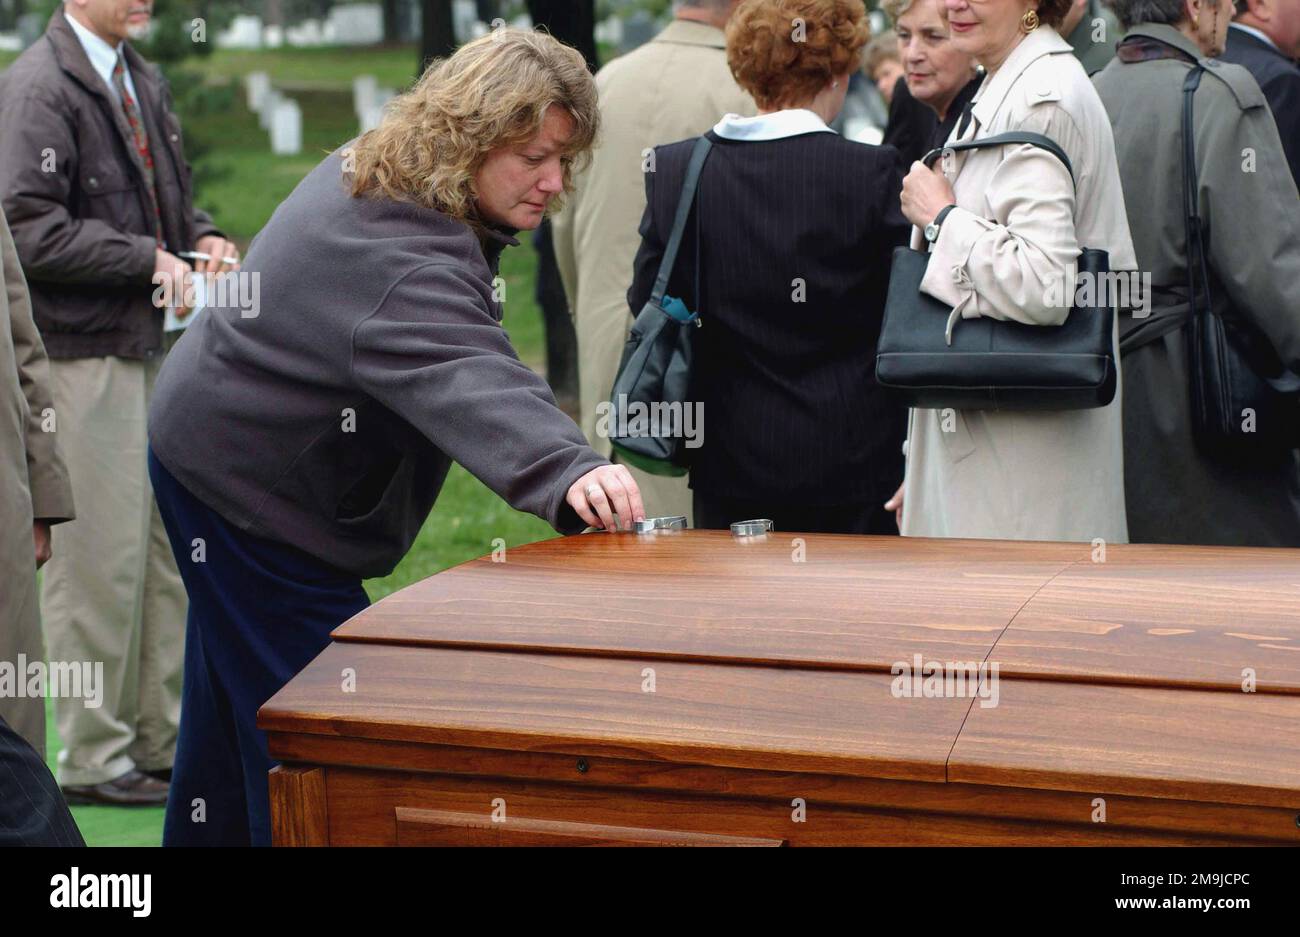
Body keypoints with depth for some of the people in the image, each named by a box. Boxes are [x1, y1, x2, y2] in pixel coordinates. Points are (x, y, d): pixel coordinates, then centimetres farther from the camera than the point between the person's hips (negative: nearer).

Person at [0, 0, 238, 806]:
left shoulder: (145, 82, 16)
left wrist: (203, 238, 5)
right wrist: (149, 260, -16)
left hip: (158, 348, 9)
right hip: (84, 355, -8)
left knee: (170, 552, 11)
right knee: (101, 560, -4)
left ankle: (166, 740, 21)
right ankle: (94, 760, 8)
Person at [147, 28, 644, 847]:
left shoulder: (376, 177, -2)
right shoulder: (403, 251, -36)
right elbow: (468, 379, -53)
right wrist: (569, 472, -67)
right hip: (254, 492, -11)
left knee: (234, 694, 24)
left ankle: (208, 832, 40)